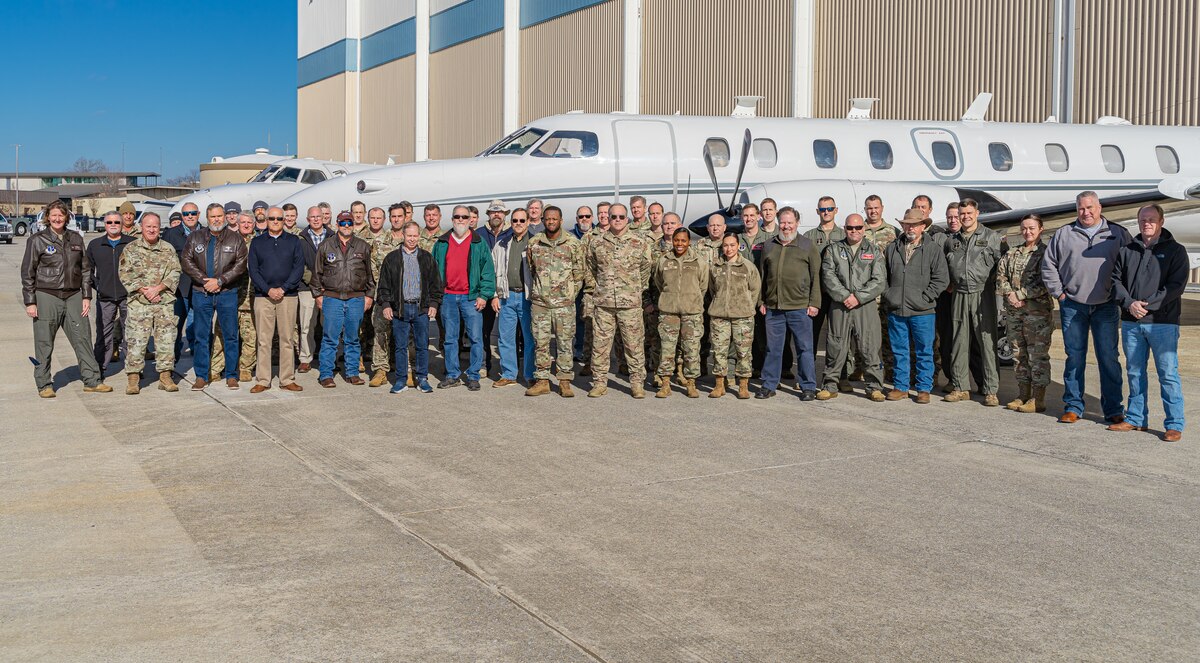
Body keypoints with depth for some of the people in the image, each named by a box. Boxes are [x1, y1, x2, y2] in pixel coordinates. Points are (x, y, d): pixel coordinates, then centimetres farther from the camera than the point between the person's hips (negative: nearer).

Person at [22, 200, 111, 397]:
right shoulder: (37, 240, -1)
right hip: (46, 297, -3)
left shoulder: (76, 239, 10)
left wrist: (86, 297, 7)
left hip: (73, 296, 3)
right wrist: (30, 302, -5)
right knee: (44, 343, 2)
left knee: (83, 339, 2)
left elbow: (85, 269, 14)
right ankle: (44, 384, 11)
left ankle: (92, 380, 9)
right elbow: (27, 273, 0)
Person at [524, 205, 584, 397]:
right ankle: (542, 381, 12)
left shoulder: (573, 243, -1)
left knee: (565, 342, 1)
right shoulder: (534, 243, 5)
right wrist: (535, 291, 13)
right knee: (540, 342, 4)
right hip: (539, 302, 2)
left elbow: (579, 272, 4)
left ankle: (565, 382, 8)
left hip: (564, 303, -2)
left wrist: (571, 293, 2)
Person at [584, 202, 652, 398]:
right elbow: (589, 269, 16)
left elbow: (646, 270, 8)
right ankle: (600, 382, 13)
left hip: (631, 303, -1)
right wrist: (593, 289, 10)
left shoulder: (640, 242, 2)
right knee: (600, 343, 4)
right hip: (603, 303, 2)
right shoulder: (597, 243, 6)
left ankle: (637, 383, 10)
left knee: (634, 344, 1)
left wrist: (641, 293, 8)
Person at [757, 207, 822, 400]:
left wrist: (814, 303, -5)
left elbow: (816, 276, 1)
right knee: (773, 348, 8)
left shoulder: (808, 246, 4)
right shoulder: (769, 246, 13)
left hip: (800, 307, -3)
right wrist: (761, 301, 11)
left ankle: (808, 387, 8)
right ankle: (768, 385, 16)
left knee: (804, 348, 1)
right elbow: (763, 276, 17)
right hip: (773, 307, 3)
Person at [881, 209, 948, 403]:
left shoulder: (934, 250, 1)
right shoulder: (891, 249, 11)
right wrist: (888, 295, 4)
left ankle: (924, 388, 10)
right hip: (895, 310, 3)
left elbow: (941, 279, -4)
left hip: (922, 312, -3)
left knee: (924, 351, 3)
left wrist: (924, 298, -9)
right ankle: (900, 387, 18)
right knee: (899, 351, 9)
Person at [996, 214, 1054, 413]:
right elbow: (1000, 277, 10)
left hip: (1038, 310, -6)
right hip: (1013, 312, 6)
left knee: (1038, 355, -4)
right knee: (1019, 354, 10)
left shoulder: (1046, 253, -2)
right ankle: (1023, 395, 18)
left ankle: (1038, 399, -1)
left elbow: (1043, 283, -12)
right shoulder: (1012, 254, 15)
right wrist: (1009, 294, -8)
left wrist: (1020, 295, -14)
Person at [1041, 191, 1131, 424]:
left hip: (1106, 307, -1)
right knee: (1074, 357, 5)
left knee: (1108, 358, -1)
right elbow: (1048, 265, 12)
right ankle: (1073, 406, 13)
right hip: (1073, 306, 1)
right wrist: (1058, 292, 4)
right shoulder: (1064, 234, 9)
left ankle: (1113, 409, 6)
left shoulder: (1118, 235, 6)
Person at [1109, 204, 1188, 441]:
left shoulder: (1175, 251, 2)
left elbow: (1177, 285, -7)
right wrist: (1129, 303, -10)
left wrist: (1148, 305, -15)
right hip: (1131, 322, 4)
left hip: (1163, 323, -4)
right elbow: (1115, 280, 8)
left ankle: (1175, 424, 0)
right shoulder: (1126, 251, 13)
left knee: (1168, 374, -4)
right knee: (1135, 372, 11)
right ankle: (1136, 418, 21)